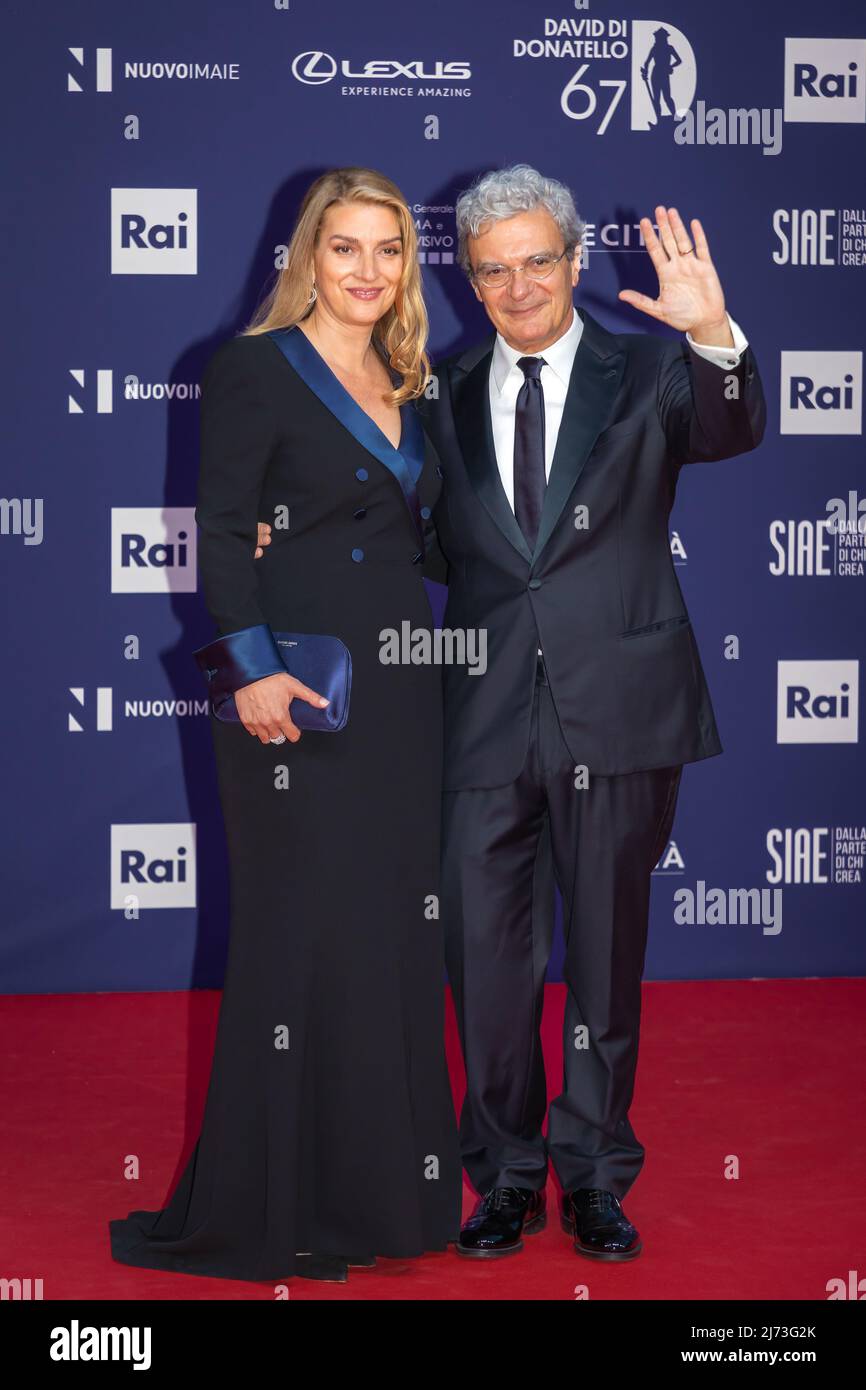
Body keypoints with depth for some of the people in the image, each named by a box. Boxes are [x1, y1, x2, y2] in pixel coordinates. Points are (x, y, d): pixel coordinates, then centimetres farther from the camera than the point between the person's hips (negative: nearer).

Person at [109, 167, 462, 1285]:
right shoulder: (256, 369, -5)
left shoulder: (404, 385, 14)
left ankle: (384, 1182, 23)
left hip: (401, 690, 7)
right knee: (303, 932, -1)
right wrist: (252, 667, -19)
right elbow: (221, 535, -11)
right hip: (301, 692, -7)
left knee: (395, 933, 11)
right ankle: (279, 1204, 10)